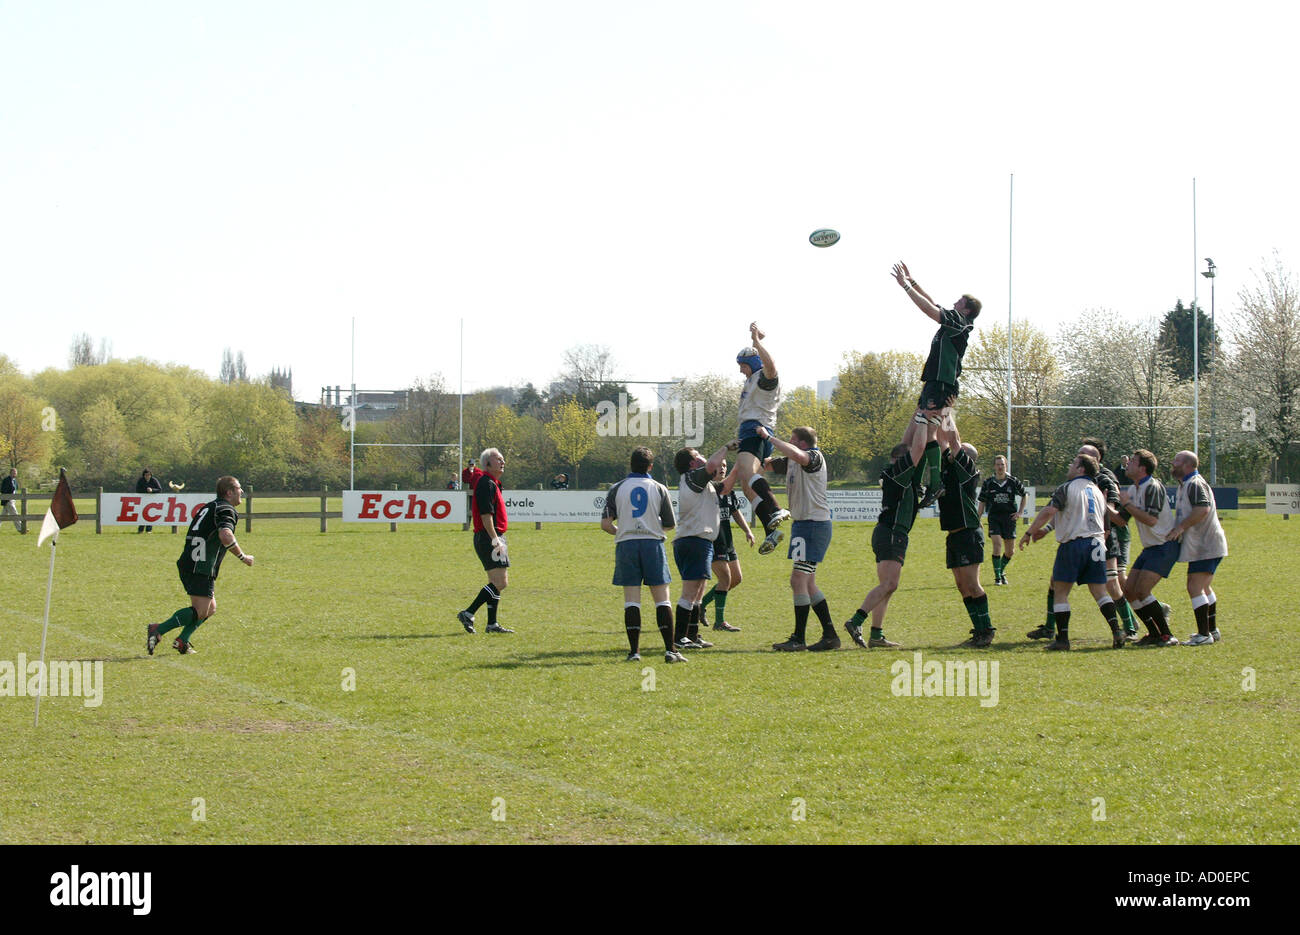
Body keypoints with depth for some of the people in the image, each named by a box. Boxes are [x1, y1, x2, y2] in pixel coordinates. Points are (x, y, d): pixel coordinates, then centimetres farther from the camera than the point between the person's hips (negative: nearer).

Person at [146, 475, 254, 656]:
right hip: (201, 568, -10)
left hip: (188, 563, 10)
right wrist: (243, 557, -15)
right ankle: (158, 631, -16)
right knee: (200, 611, -10)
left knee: (210, 609, 16)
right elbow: (225, 536, -26)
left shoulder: (210, 507, 22)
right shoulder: (226, 510, -8)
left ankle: (182, 641, 9)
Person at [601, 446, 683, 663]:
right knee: (662, 599, 2)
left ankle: (634, 651, -3)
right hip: (653, 543, 0)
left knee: (631, 600, 2)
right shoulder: (659, 489, 3)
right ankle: (670, 650, -4)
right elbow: (670, 524, 6)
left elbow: (605, 524, -3)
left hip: (626, 543, 0)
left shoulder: (617, 489, 3)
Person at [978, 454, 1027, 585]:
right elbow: (982, 502, 9)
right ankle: (997, 576, -9)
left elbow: (1025, 495, 16)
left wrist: (1020, 512, 7)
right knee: (997, 545, -17)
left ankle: (1001, 571, 29)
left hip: (1009, 517, 1)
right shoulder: (988, 483, 1)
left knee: (1010, 551, 4)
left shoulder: (1013, 481, 1)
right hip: (994, 518, -1)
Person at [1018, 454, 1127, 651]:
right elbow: (1106, 528, 21)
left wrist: (1029, 533, -9)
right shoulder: (1098, 492, 19)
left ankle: (1062, 637, -4)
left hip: (1073, 543, -5)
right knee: (1100, 591, 6)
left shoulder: (1067, 488, -1)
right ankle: (1116, 629, -10)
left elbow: (1049, 512, -14)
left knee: (1061, 592, 2)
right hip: (1097, 543, 5)